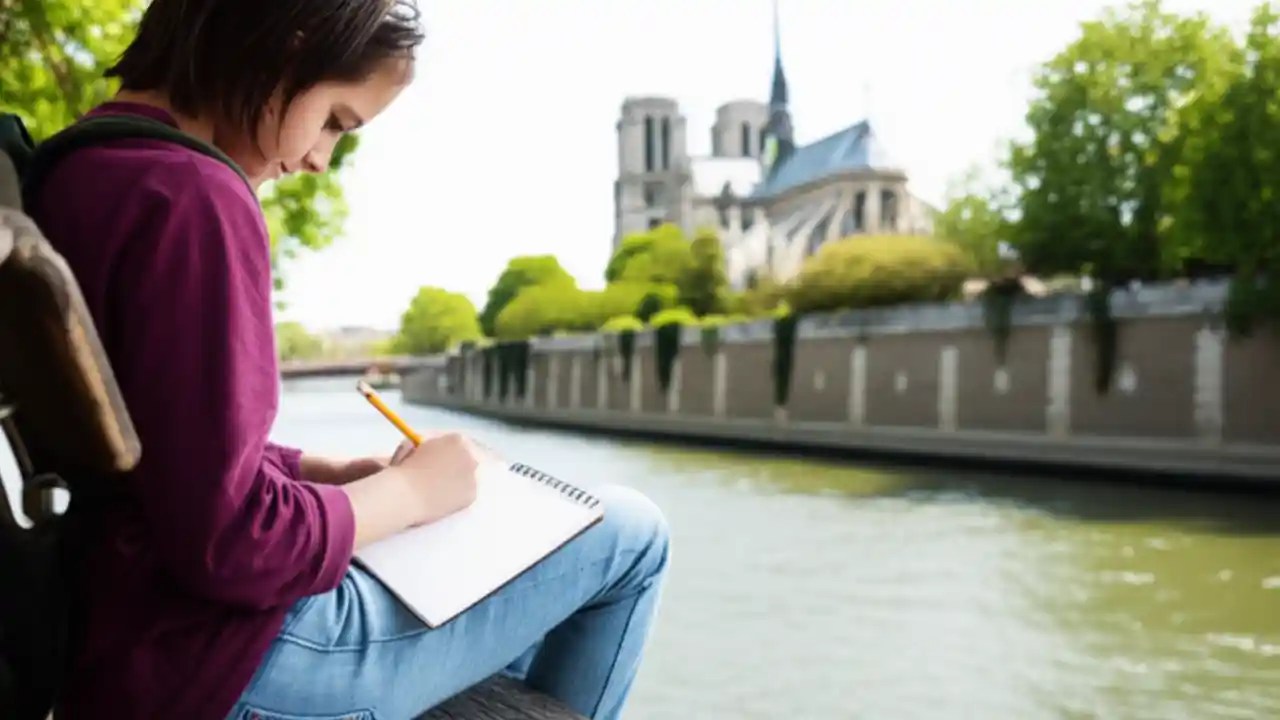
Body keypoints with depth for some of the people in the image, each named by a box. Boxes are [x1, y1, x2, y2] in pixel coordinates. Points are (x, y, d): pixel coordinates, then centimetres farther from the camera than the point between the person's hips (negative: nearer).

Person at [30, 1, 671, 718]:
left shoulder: (73, 172, 8)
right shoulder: (193, 199, -24)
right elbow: (232, 543, -27)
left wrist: (331, 472, 6)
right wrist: (409, 490, -10)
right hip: (215, 660, -10)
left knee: (535, 637, 25)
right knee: (630, 535, 4)